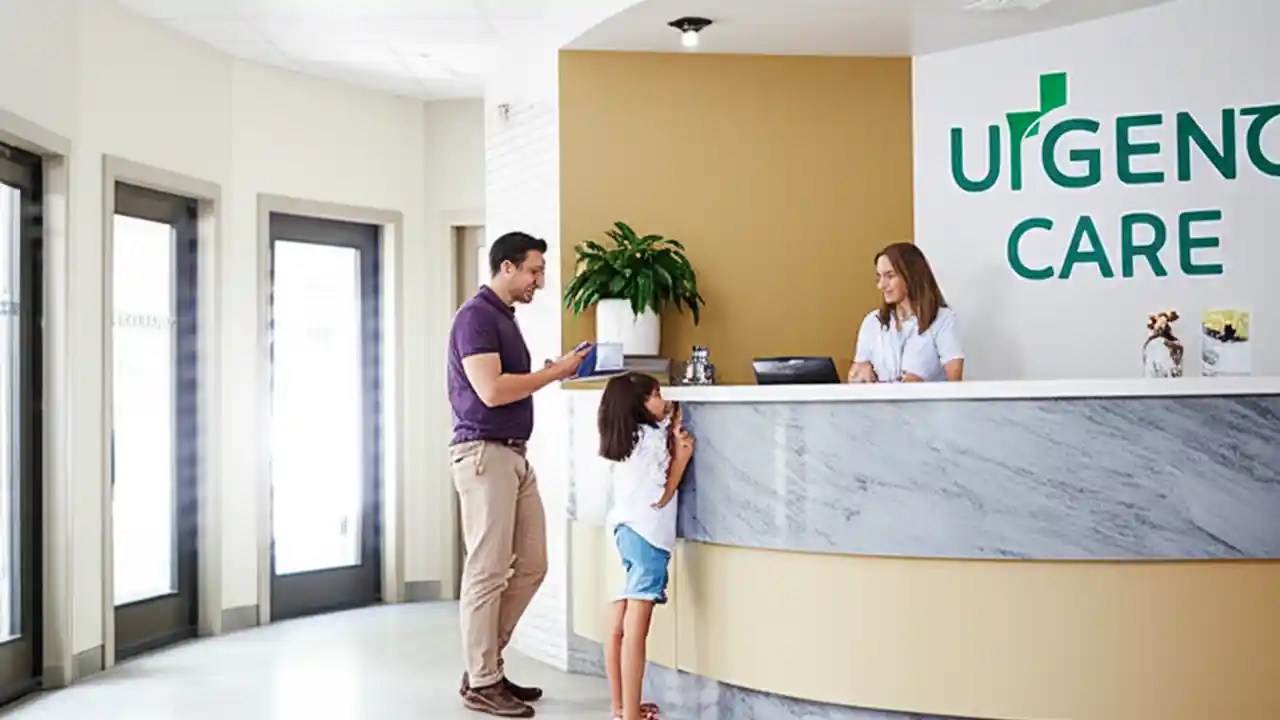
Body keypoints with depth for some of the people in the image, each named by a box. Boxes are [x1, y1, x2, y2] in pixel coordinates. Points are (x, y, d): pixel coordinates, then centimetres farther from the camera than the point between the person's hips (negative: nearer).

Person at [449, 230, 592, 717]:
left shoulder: (505, 318, 18)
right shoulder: (476, 315, -12)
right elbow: (490, 390, -23)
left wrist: (553, 372, 6)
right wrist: (555, 372, -14)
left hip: (514, 455, 10)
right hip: (484, 454, -10)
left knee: (531, 566, 11)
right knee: (487, 572, -3)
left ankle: (485, 665, 21)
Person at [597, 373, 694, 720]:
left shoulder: (626, 439, 14)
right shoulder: (651, 437, -9)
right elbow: (659, 498, -7)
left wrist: (672, 436, 13)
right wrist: (682, 455, -5)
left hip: (627, 529, 9)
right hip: (646, 534, -9)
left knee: (618, 628, 10)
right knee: (635, 631, -9)